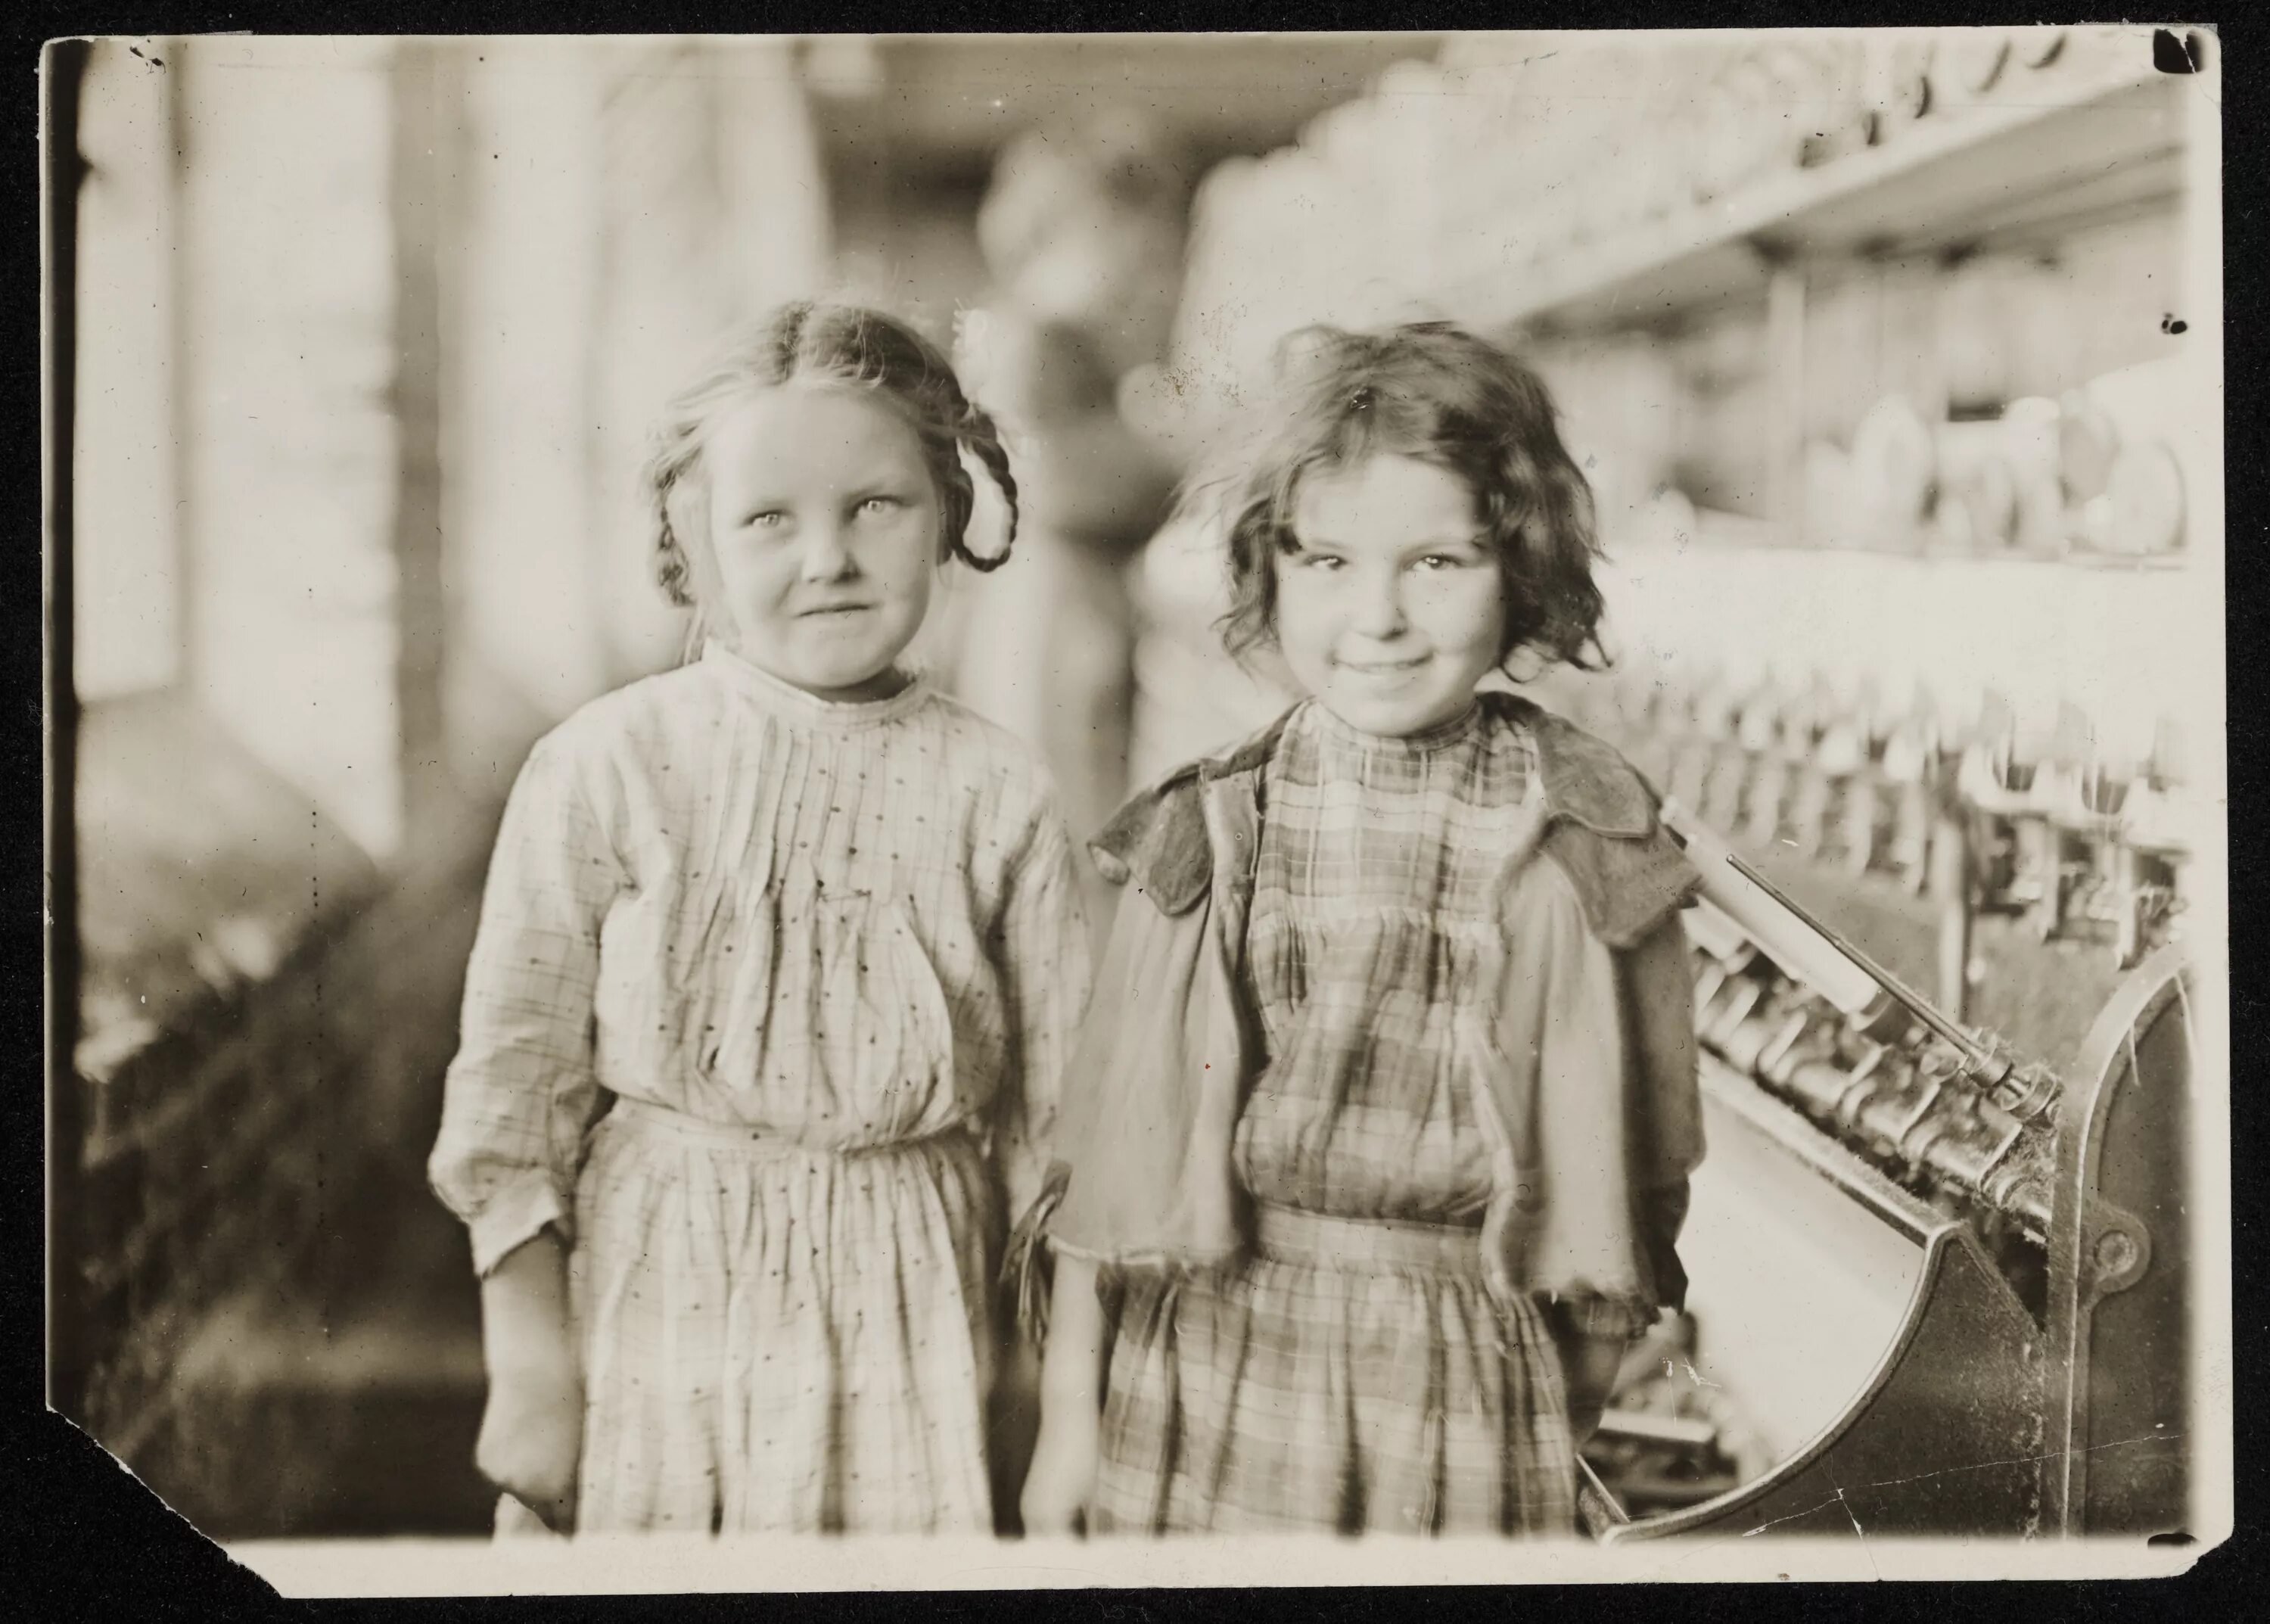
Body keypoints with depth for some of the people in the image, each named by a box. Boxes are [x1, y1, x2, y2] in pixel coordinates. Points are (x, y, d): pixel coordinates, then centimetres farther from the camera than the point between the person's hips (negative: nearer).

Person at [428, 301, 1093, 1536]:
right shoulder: (606, 769, -6)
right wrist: (527, 1367, -3)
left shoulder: (994, 795, -2)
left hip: (908, 1308, 1)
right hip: (658, 1295, -1)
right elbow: (513, 1068, -3)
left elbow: (1050, 1106, 4)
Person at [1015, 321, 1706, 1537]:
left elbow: (1633, 1175, 2)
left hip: (1469, 1396, -1)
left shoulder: (1591, 849, -6)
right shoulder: (1206, 833, -3)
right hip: (1204, 1384, 1)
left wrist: (1568, 1423, 6)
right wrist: (1068, 1416, 4)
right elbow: (1106, 1141, 2)